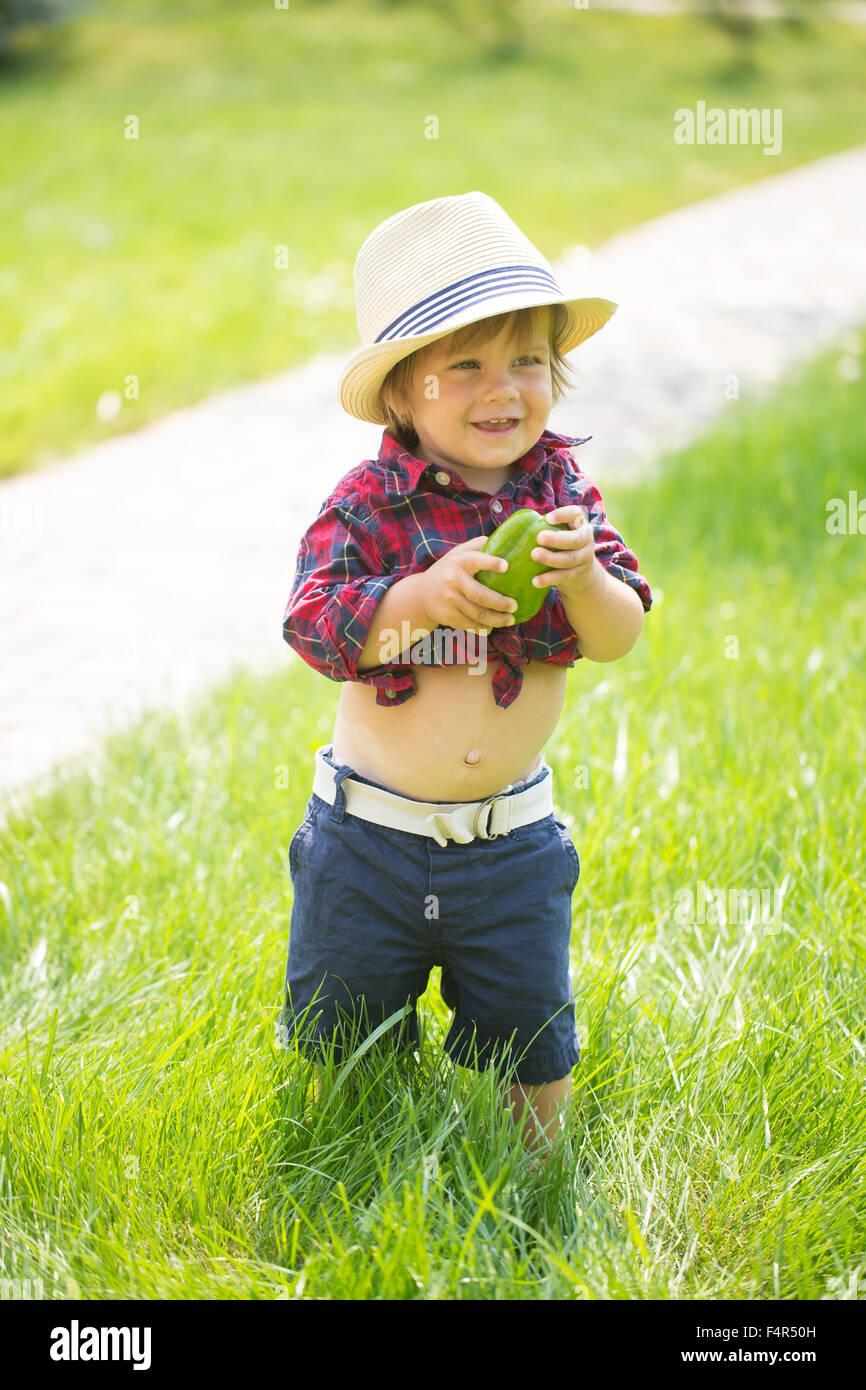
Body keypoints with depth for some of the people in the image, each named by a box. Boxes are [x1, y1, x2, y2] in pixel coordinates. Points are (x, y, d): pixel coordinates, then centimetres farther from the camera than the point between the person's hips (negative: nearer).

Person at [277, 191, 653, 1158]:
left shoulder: (560, 490, -6)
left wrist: (584, 577, -31)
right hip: (369, 834, -1)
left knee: (527, 1036, 17)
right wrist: (425, 593, -39)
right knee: (342, 1041, 17)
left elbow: (620, 638, -9)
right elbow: (314, 627, -24)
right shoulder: (367, 502, -13)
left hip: (510, 839, 1)